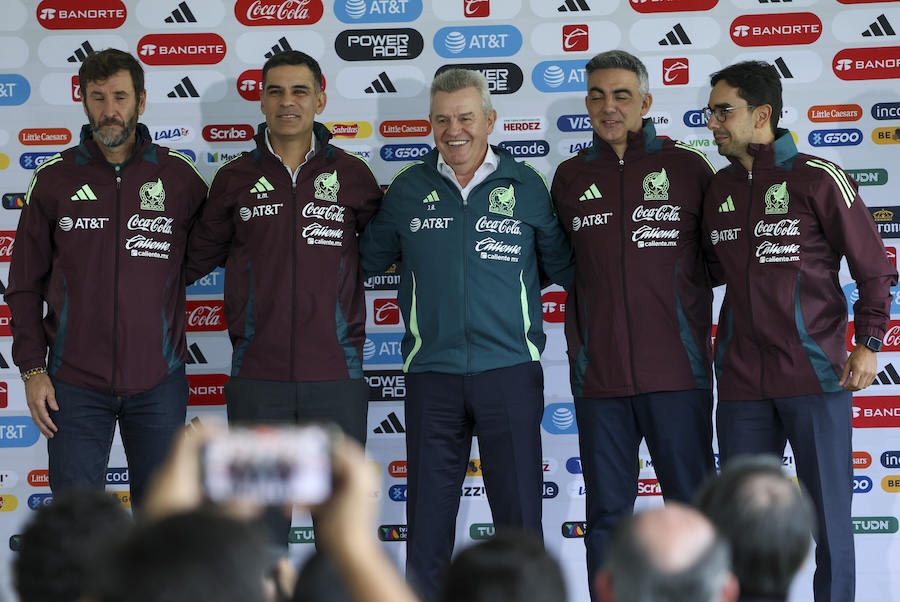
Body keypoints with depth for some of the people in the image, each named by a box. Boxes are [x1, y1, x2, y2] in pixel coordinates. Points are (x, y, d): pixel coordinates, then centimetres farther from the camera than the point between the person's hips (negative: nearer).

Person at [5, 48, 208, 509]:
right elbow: (25, 285, 5)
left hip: (158, 380, 0)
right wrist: (32, 368, -1)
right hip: (75, 383, 0)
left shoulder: (179, 176, 2)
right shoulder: (53, 179, 3)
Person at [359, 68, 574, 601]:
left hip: (510, 370, -1)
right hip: (431, 373, 1)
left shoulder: (527, 185, 3)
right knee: (428, 514, 7)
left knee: (520, 510, 4)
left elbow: (563, 263, 11)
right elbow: (369, 258, 16)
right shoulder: (408, 189, 6)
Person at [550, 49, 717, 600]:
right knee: (606, 514, 9)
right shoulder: (569, 177, 8)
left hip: (677, 371, -3)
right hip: (598, 375, 3)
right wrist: (578, 346, 9)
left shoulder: (688, 167, -1)